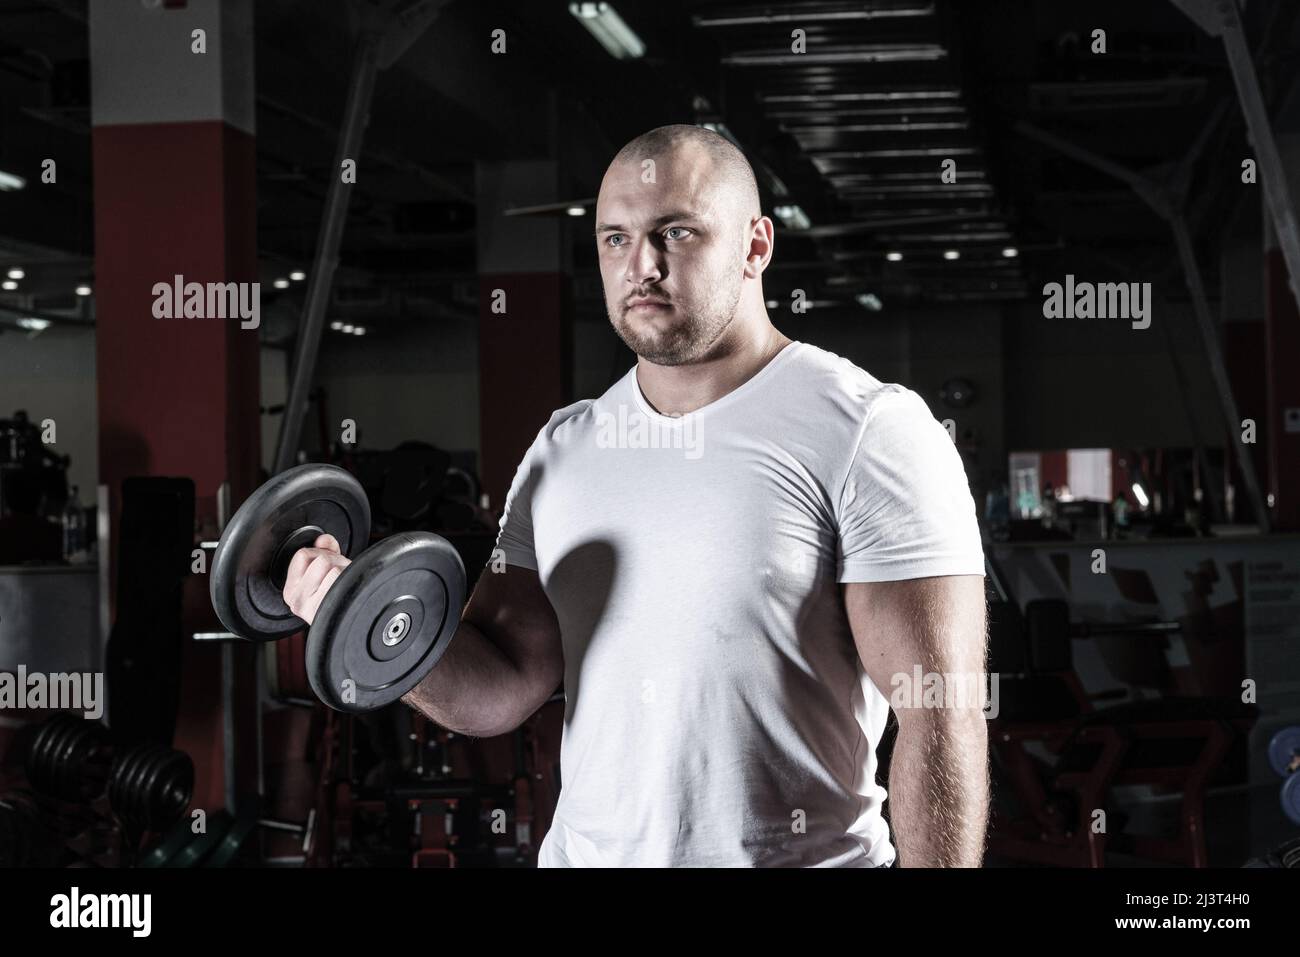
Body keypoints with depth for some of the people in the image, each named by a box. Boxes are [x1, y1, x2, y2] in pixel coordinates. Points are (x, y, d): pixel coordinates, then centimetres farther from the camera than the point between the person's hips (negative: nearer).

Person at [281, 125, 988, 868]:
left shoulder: (866, 433, -12)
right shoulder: (563, 449, 6)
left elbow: (940, 717, -16)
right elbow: (505, 688, 4)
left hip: (797, 856, -5)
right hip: (581, 853, 5)